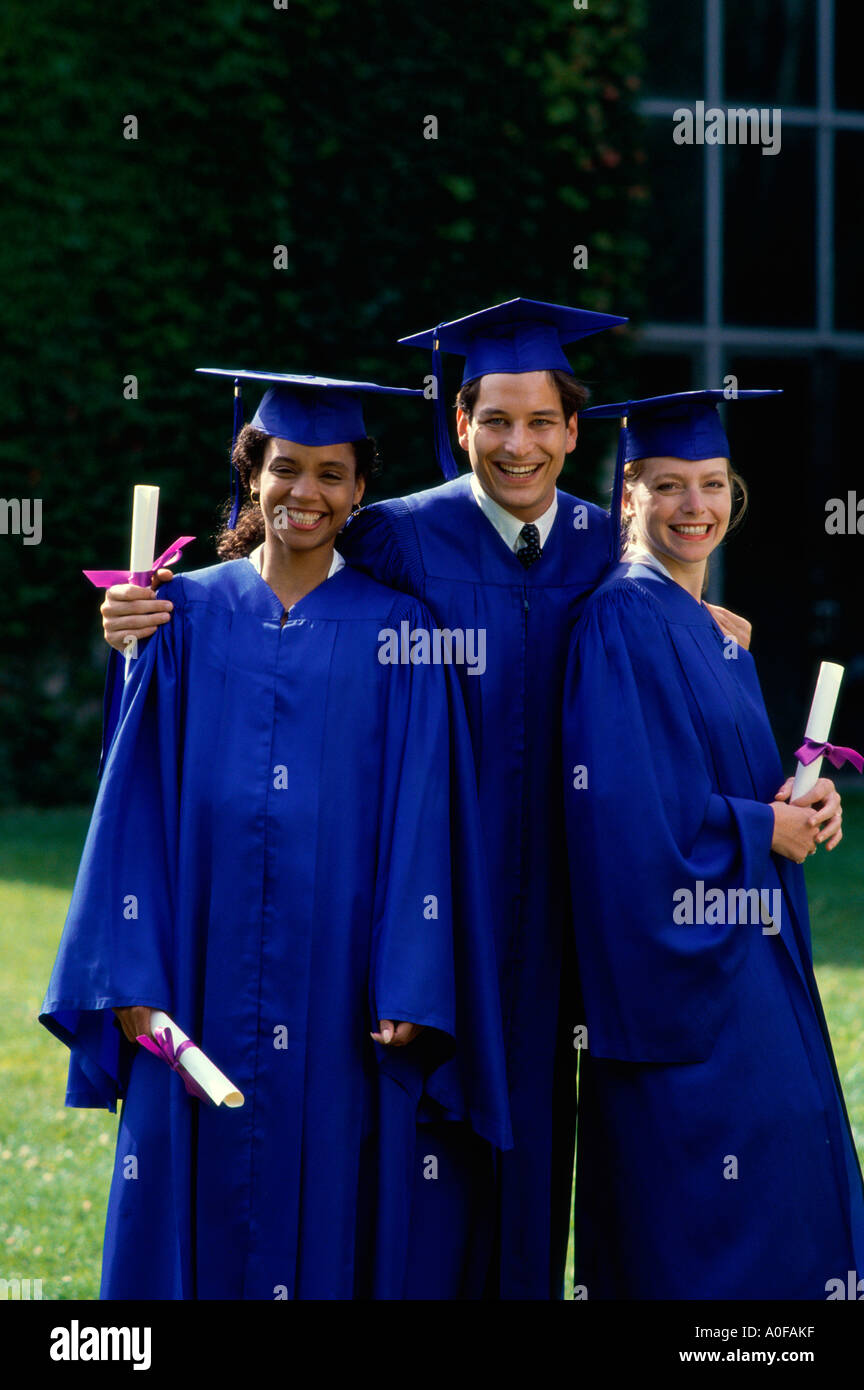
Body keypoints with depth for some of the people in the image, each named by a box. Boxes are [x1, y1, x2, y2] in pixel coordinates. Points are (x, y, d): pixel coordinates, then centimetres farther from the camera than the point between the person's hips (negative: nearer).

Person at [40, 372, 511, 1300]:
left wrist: (409, 989, -9)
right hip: (202, 974, 1)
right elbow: (136, 803, 4)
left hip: (336, 986, -1)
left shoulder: (394, 631, 4)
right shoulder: (189, 616, 7)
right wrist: (131, 974, -4)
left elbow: (418, 820, 0)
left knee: (324, 1221, 2)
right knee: (195, 1214, 3)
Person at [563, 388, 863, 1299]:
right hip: (676, 958, -10)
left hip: (747, 955, 10)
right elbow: (631, 809, -22)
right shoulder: (624, 620, -14)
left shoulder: (716, 632, 15)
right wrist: (766, 830, -12)